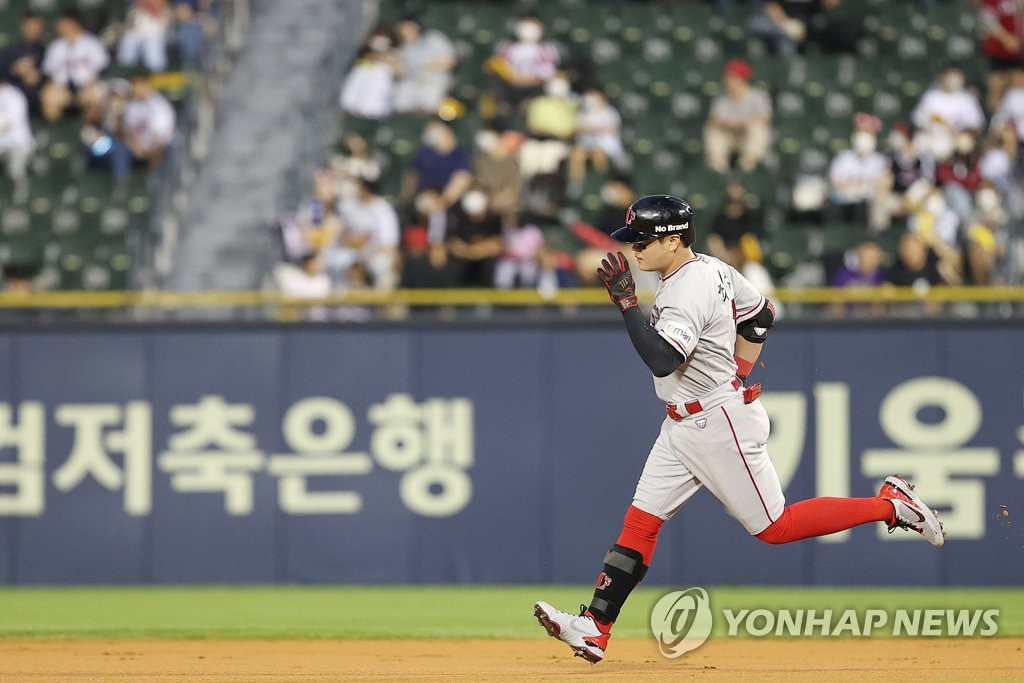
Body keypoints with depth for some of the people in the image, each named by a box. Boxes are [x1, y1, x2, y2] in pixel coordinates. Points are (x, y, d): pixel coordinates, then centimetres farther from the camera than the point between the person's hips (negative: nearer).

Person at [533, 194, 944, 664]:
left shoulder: (688, 292, -24)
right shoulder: (710, 268, 6)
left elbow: (661, 360, -37)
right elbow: (761, 316, 18)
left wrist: (626, 302, -33)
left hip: (720, 424, -10)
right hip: (682, 426, 10)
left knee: (773, 527, -1)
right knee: (640, 520, 3)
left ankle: (891, 504, 9)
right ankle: (595, 630, 0)